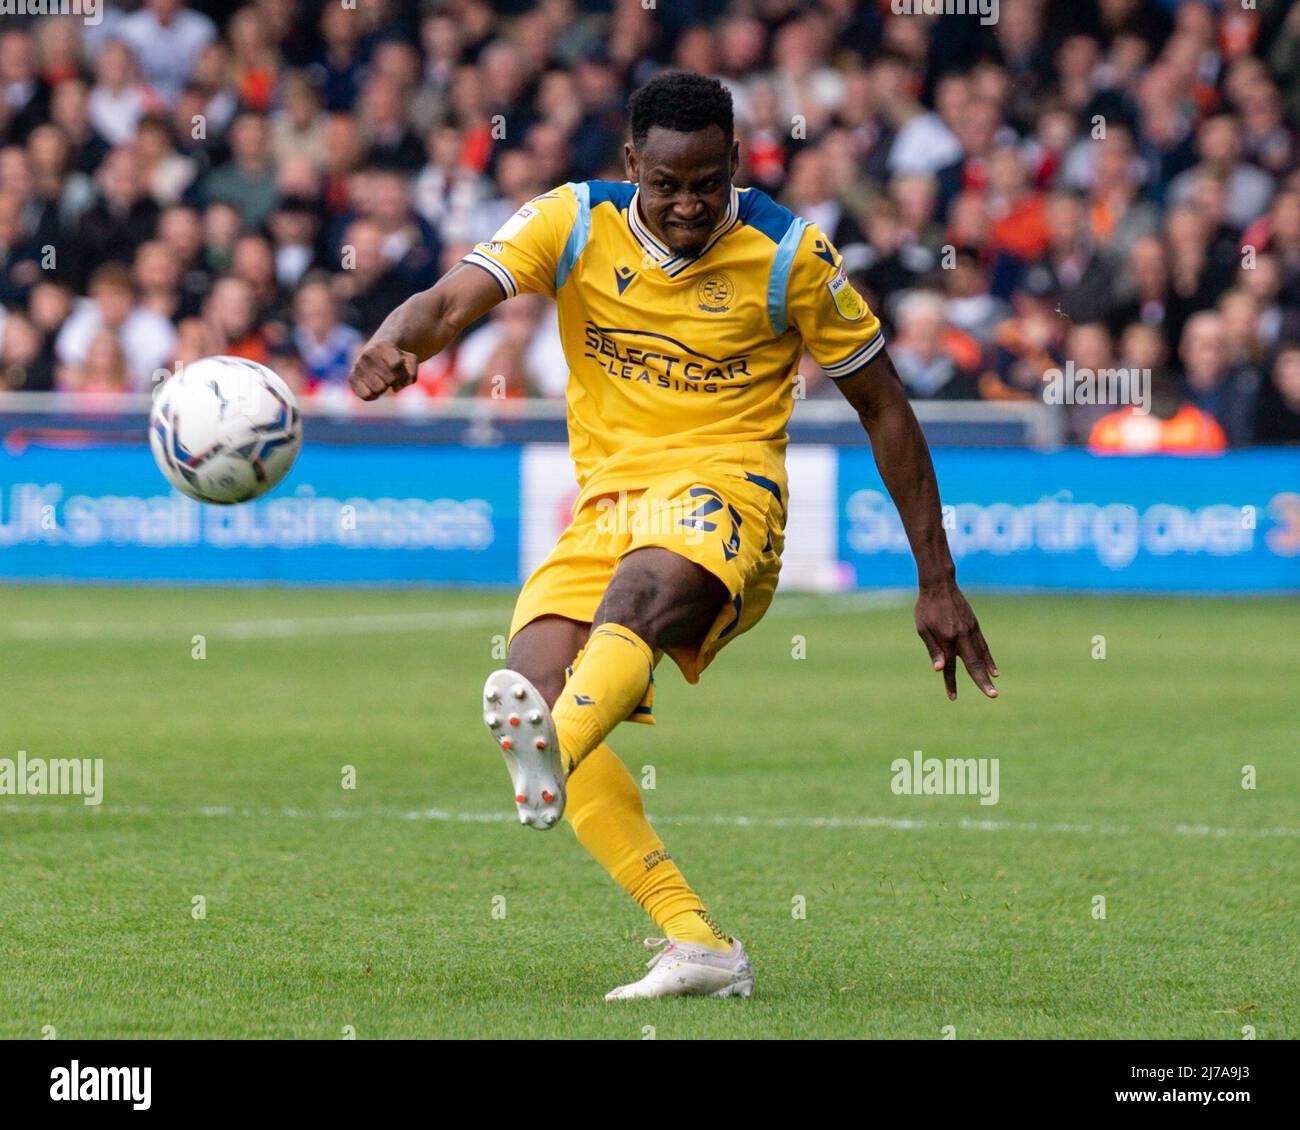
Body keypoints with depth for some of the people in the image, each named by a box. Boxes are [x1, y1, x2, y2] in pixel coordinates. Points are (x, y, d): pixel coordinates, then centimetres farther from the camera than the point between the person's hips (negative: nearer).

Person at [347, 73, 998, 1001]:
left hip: (726, 486, -4)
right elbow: (456, 299, -14)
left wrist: (939, 585, 4)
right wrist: (396, 342, -40)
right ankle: (697, 944, -20)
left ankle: (554, 754, -69)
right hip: (607, 503, 4)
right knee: (534, 687, -20)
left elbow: (884, 408, 5)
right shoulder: (574, 224, 0)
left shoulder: (789, 254, -3)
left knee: (644, 587, -38)